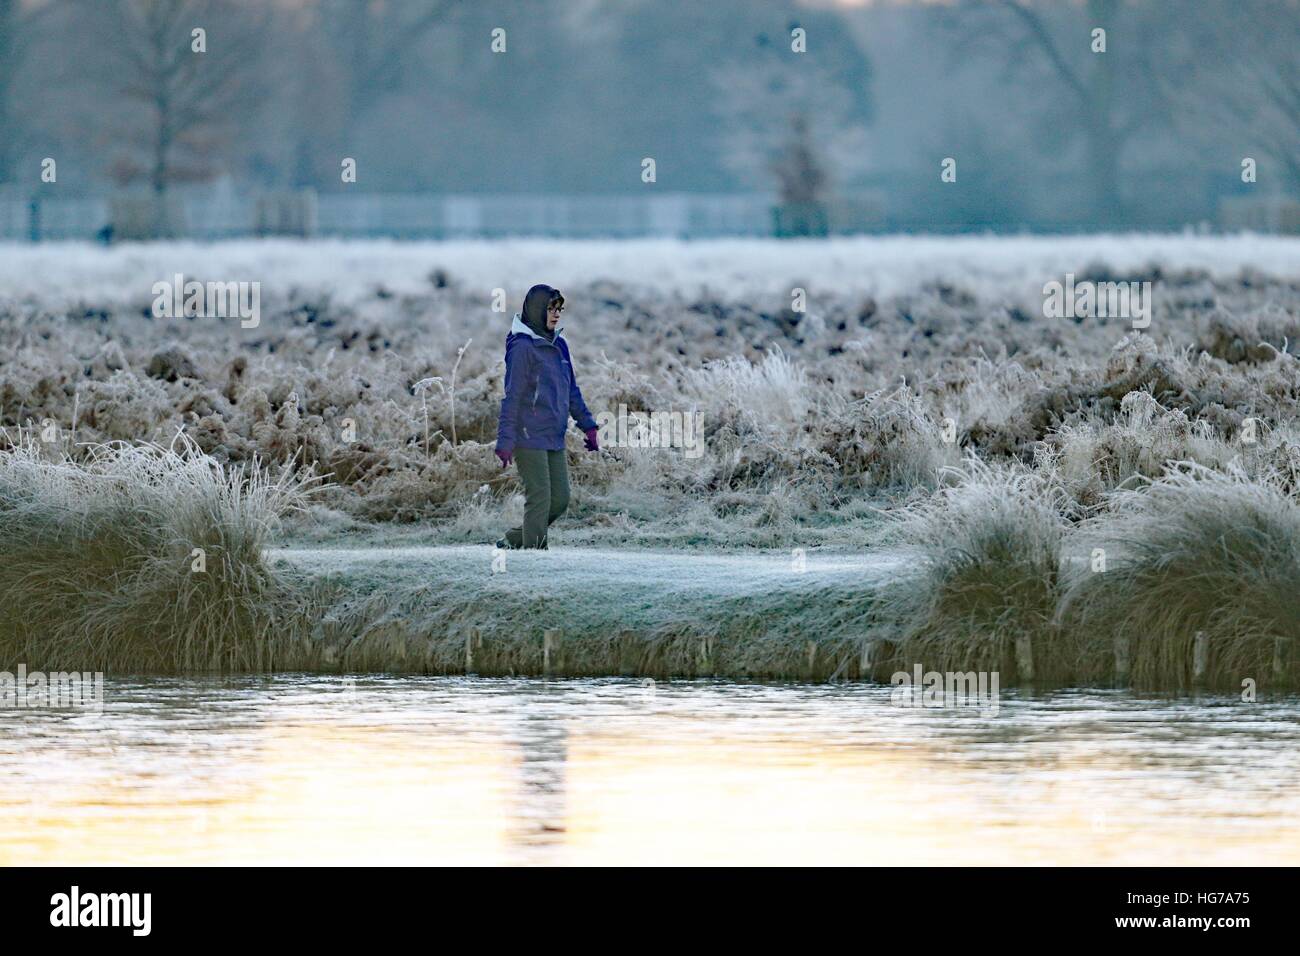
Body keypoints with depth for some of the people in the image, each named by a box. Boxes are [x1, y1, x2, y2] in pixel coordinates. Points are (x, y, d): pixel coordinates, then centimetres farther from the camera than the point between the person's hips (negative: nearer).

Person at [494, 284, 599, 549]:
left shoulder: (558, 345, 12)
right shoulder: (522, 346, -11)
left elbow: (572, 390, 20)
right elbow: (513, 396, -14)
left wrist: (588, 426, 15)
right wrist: (506, 440, -17)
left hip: (554, 438, 8)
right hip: (529, 437, -8)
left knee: (560, 500, 7)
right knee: (540, 499, -8)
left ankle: (513, 542, 21)